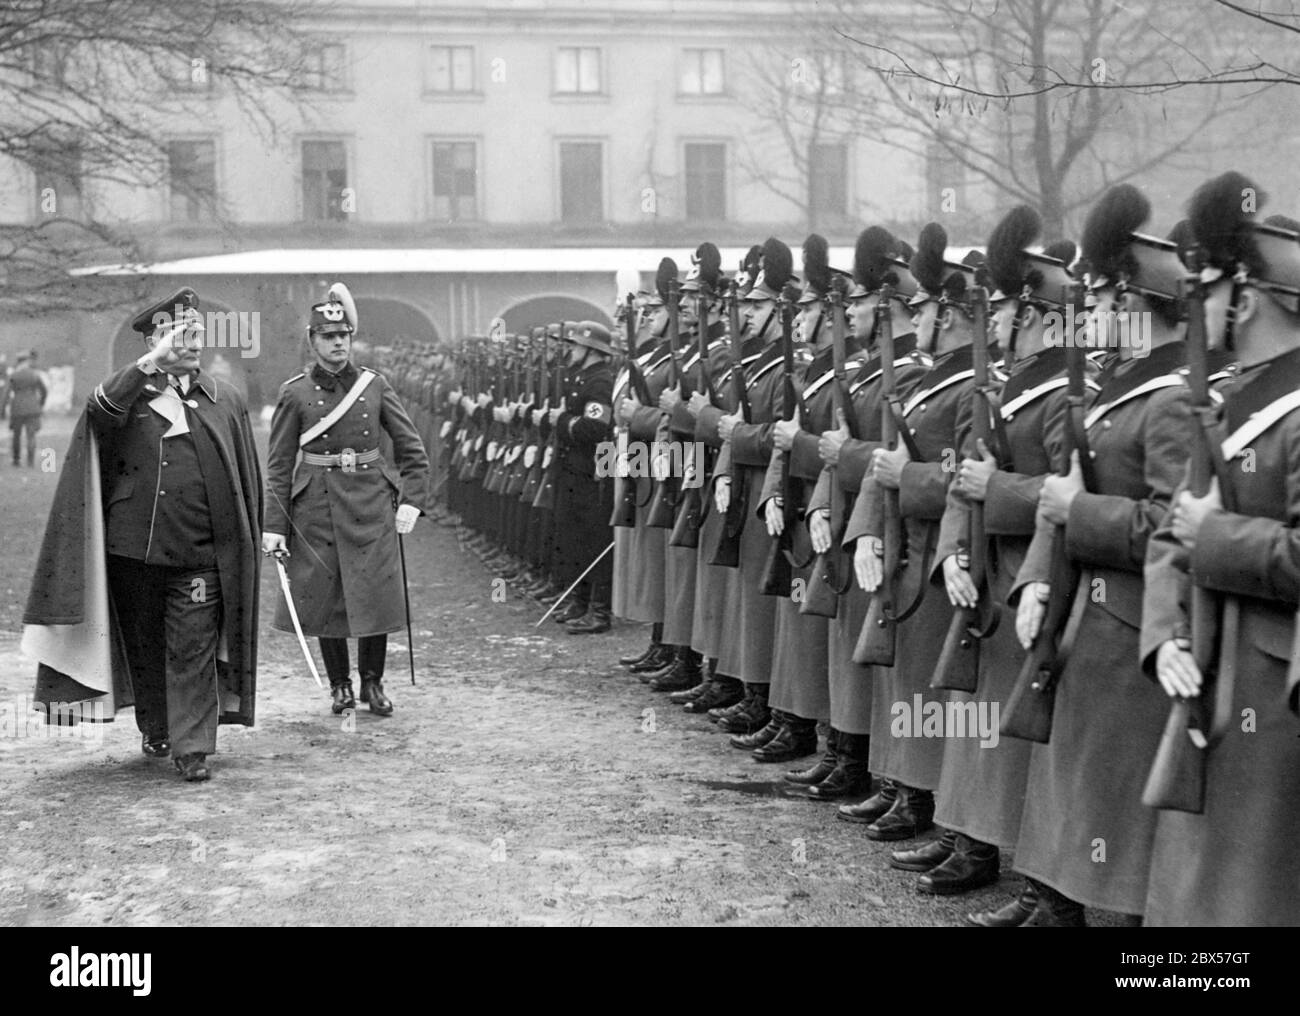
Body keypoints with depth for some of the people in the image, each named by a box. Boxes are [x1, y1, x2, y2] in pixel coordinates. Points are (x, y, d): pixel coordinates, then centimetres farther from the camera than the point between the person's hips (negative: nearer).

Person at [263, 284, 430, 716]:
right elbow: (278, 465, 0)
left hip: (371, 502, 1)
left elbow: (412, 448, 8)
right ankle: (339, 685, 20)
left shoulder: (375, 384, 3)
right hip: (317, 505, -1)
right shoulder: (295, 392, -1)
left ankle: (373, 681, 16)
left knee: (376, 595, 0)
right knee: (324, 598, 4)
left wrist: (411, 500, -2)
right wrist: (274, 526, -5)